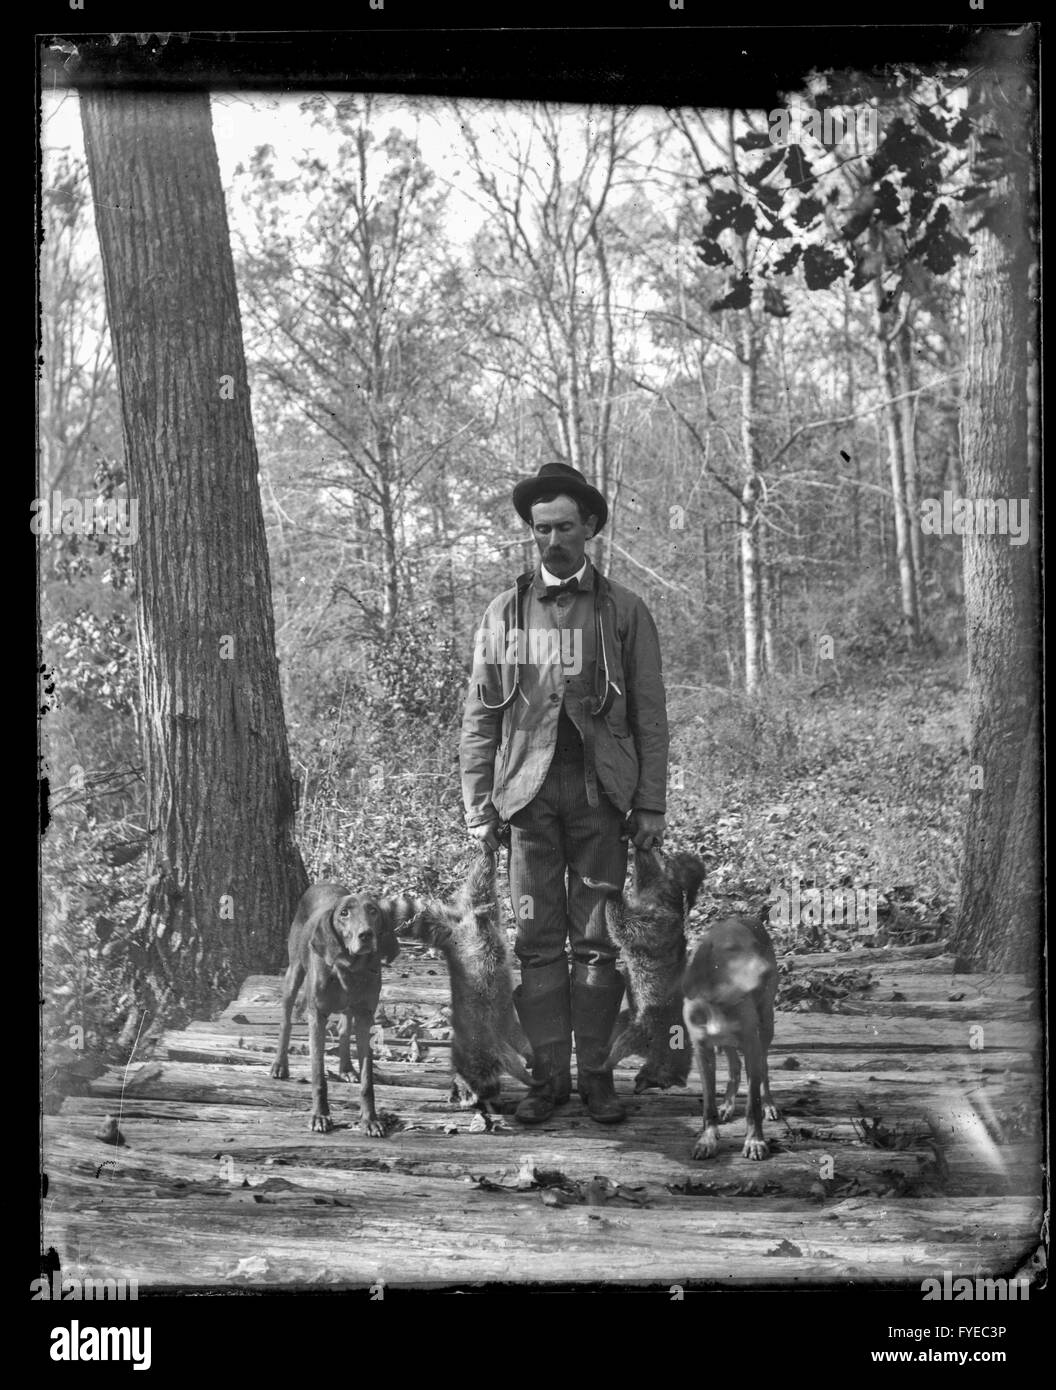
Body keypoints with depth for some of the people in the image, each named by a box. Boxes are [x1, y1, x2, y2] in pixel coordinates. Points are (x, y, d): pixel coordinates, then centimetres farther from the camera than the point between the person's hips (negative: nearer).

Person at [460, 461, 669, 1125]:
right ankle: (548, 1075, 11)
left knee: (598, 940, 2)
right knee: (538, 940, 2)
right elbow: (480, 715, 10)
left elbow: (650, 715, 5)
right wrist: (478, 805, 4)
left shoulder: (624, 610, 6)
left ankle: (596, 1072, 12)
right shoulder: (505, 611, 10)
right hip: (529, 790, 1)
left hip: (600, 791, -1)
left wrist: (652, 805, -1)